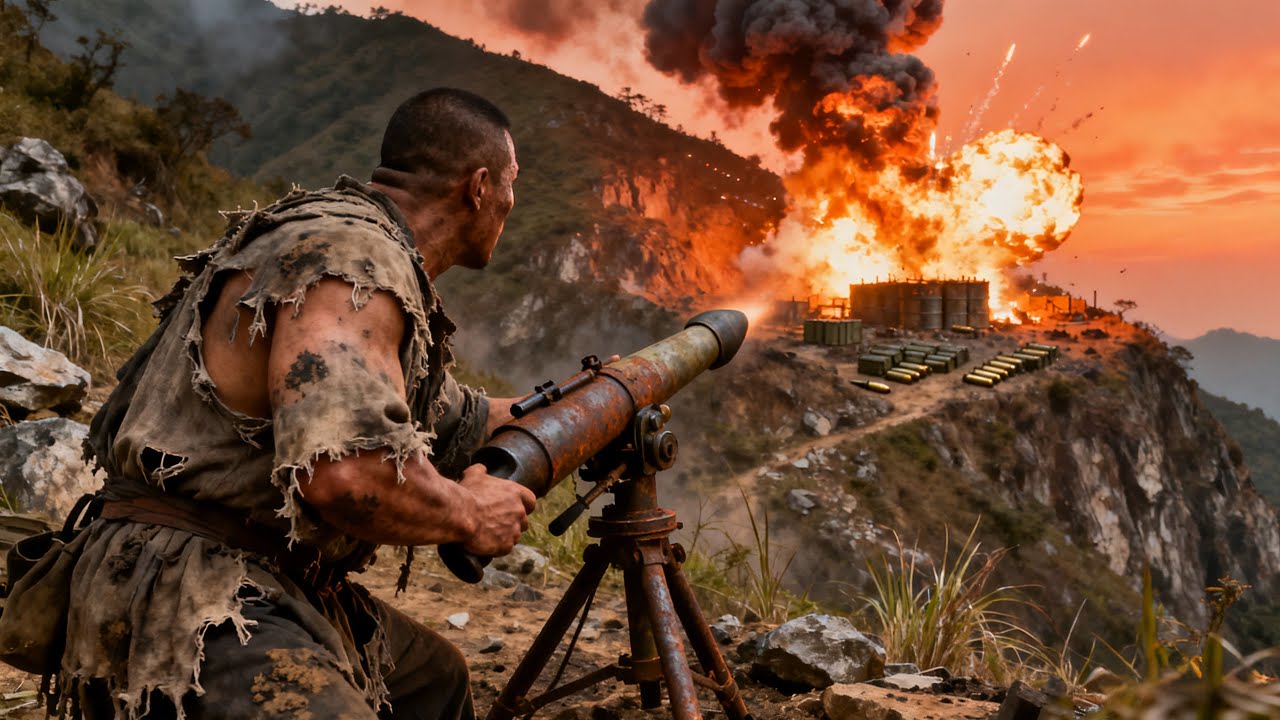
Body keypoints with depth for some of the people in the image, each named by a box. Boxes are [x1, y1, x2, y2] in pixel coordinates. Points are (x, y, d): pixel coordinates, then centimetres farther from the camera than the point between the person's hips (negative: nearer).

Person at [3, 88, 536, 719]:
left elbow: (448, 423, 25)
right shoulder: (355, 254, -18)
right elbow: (345, 472, -33)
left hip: (272, 591, 10)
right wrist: (468, 515, -14)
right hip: (186, 601, -10)